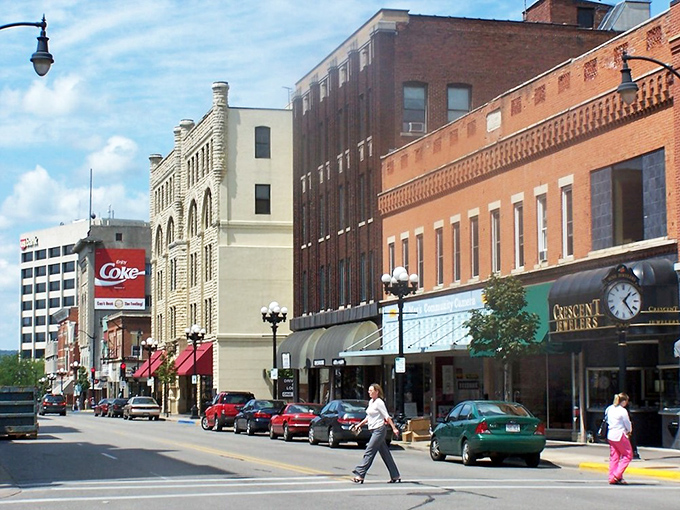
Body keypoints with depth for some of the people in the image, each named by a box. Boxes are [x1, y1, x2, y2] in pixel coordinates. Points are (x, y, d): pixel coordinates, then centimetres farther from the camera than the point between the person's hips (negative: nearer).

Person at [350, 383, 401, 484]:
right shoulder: (371, 402, 15)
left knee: (369, 452, -11)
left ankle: (359, 475, -12)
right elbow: (368, 417, 24)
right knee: (385, 454, 10)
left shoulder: (379, 402, -11)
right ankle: (395, 476, 14)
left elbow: (387, 417, -14)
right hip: (374, 430, 9)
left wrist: (394, 428, -17)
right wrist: (359, 425, 20)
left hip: (379, 430, -9)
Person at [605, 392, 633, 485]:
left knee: (614, 457, 11)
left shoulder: (609, 409, 8)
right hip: (620, 435, -8)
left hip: (610, 435, 8)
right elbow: (628, 424, -8)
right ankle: (617, 475, -4)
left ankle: (612, 478, 9)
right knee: (628, 455, 4)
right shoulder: (622, 411, -15)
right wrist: (629, 431, 14)